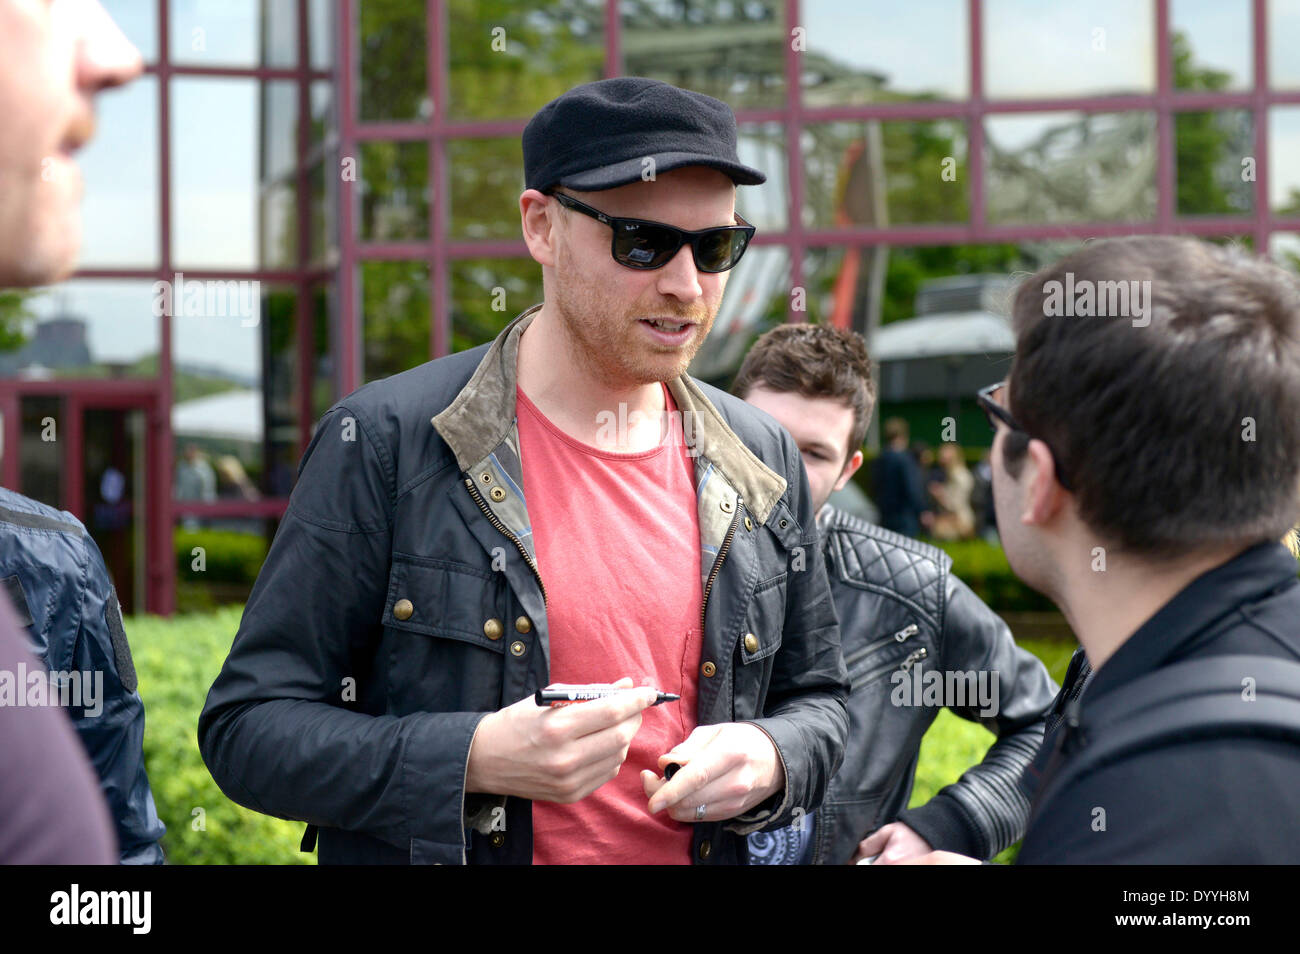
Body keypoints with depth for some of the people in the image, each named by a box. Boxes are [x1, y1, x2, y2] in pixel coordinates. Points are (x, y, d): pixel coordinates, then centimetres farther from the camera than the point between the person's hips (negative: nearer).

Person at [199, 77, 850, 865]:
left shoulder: (764, 467, 1)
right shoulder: (385, 444, -13)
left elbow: (817, 701, 12)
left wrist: (769, 761, -10)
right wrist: (475, 759, -26)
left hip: (698, 844, 4)